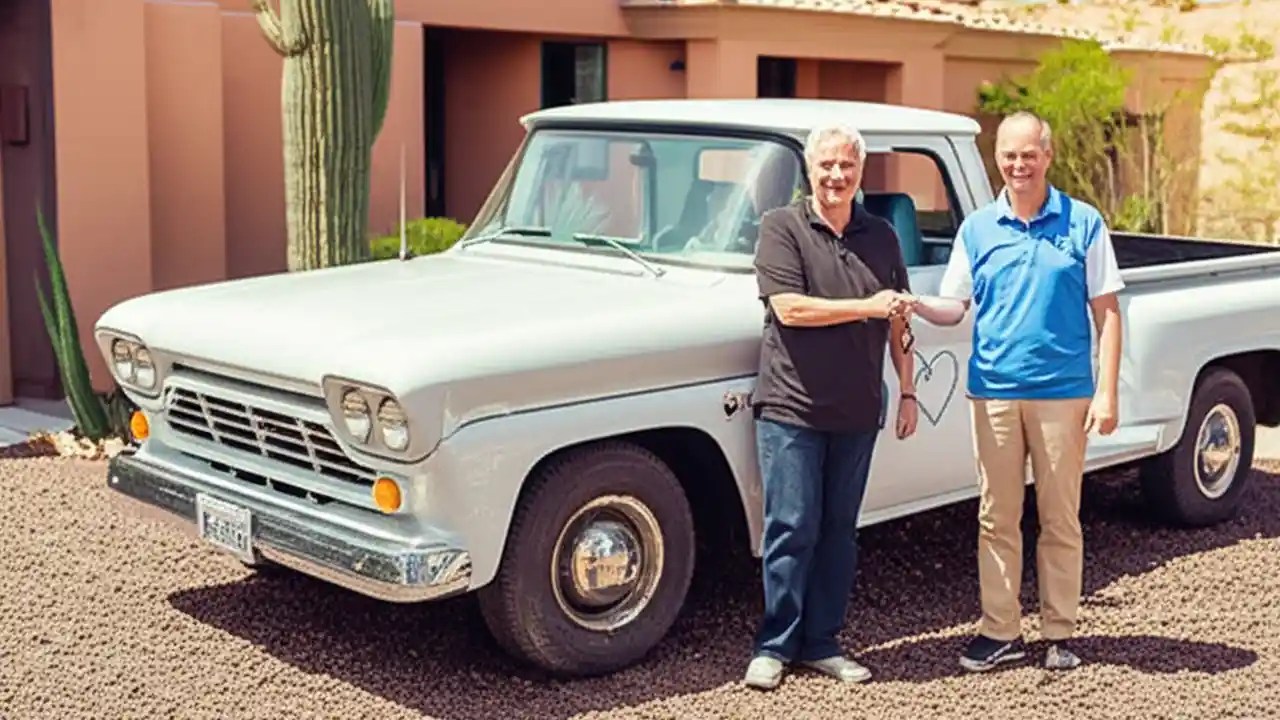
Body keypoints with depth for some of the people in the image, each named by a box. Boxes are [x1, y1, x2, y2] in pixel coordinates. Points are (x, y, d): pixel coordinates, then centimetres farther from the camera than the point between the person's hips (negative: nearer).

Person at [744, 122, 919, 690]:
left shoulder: (881, 236, 11)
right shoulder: (782, 226, -4)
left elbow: (898, 320, 16)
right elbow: (789, 308, -14)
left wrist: (908, 392, 12)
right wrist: (866, 307, -14)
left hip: (857, 411, 5)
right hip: (791, 407, -4)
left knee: (839, 531, 9)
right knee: (793, 529, -3)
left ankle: (821, 643, 18)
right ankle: (775, 645, 7)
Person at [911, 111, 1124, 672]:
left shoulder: (1083, 223, 1)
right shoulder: (977, 228, 7)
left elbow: (1106, 311, 1)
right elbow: (954, 306, 9)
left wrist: (1107, 392, -6)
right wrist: (916, 304, -14)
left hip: (1063, 391, -2)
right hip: (995, 391, 2)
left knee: (1060, 519, 6)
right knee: (996, 518, 6)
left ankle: (1059, 633, 16)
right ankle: (1000, 631, 14)